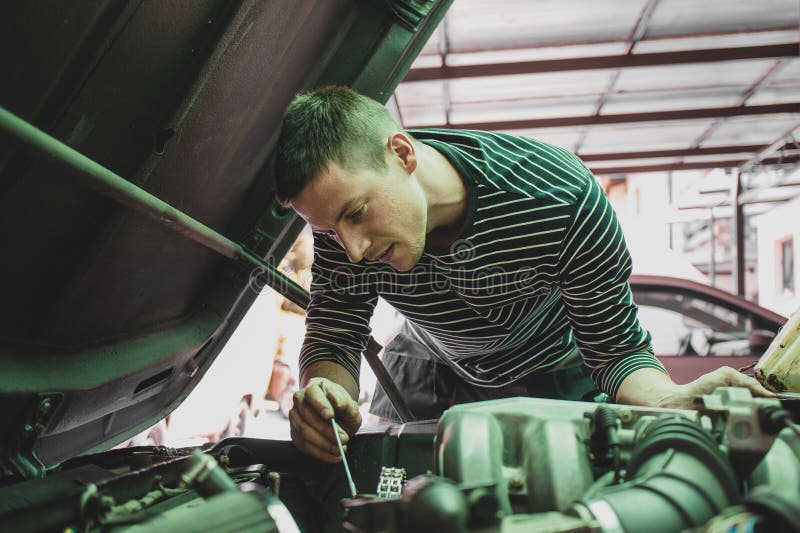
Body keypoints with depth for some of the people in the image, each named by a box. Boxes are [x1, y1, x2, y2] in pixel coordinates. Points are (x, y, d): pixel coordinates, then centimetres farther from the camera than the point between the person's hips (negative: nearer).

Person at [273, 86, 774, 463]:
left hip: (555, 371, -2)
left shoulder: (564, 199, -38)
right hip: (434, 370, 3)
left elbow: (615, 347, -29)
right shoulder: (341, 209, -29)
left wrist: (673, 400, -52)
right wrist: (325, 398, -45)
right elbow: (333, 336, -20)